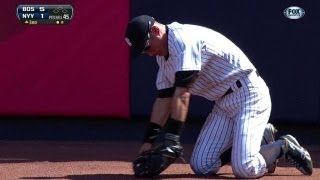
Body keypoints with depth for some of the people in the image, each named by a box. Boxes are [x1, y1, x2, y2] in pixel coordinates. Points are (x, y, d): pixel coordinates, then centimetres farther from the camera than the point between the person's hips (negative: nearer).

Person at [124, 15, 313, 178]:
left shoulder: (182, 39, -20)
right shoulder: (164, 55, 11)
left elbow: (182, 94, -26)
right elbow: (164, 99, 12)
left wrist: (172, 139, -29)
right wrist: (148, 141, 5)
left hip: (248, 95, -10)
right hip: (223, 104, 10)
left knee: (244, 169, -24)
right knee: (201, 166, -2)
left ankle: (284, 146, 4)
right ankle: (258, 135, 14)